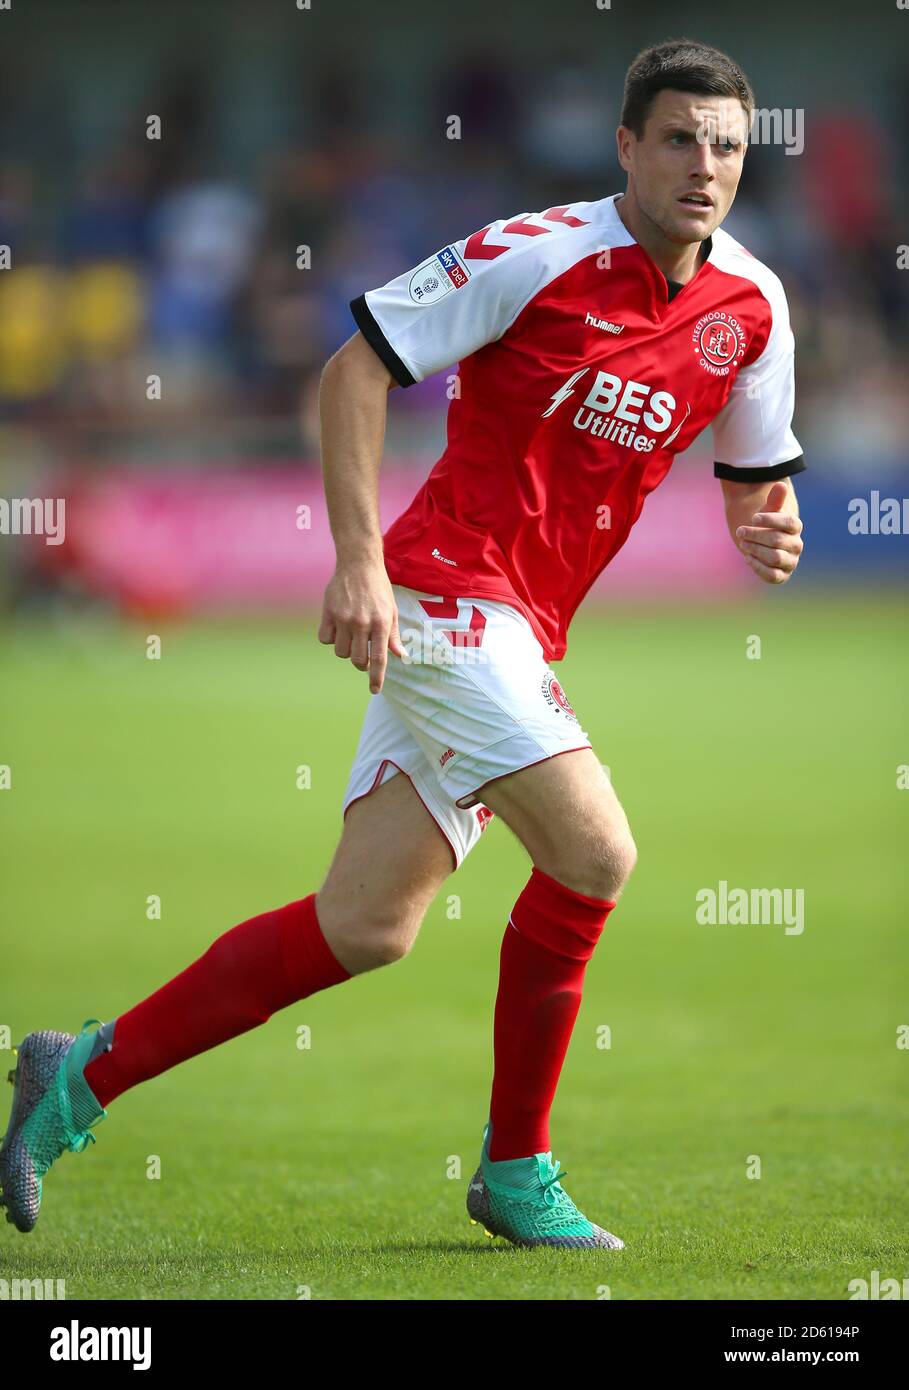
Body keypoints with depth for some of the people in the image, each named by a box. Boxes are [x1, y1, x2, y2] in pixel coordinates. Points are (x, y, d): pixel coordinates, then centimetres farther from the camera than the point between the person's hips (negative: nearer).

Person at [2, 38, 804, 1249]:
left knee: (368, 928, 5)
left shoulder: (752, 307, 6)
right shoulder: (536, 254, -13)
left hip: (518, 636, 7)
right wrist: (360, 558, -19)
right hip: (441, 592, -7)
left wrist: (770, 527, -5)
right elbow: (356, 368, -10)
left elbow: (757, 476, 19)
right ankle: (515, 1170, -2)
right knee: (594, 851, -20)